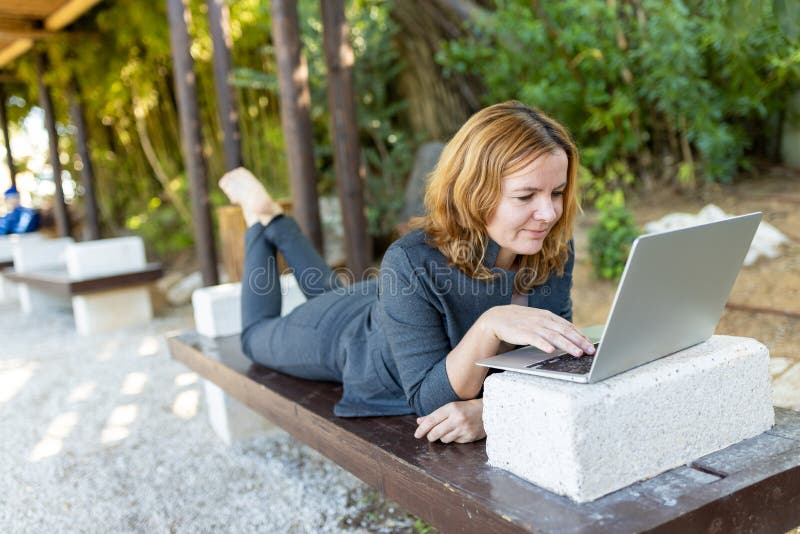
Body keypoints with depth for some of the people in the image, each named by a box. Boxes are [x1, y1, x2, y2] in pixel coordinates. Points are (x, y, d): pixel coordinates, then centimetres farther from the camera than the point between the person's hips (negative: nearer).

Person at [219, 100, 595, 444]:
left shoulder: (555, 250, -30)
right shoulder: (413, 263, -44)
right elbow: (429, 399, -40)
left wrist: (488, 409, -46)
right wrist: (491, 325, -58)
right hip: (348, 334, -4)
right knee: (257, 333, 29)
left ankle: (276, 221, 54)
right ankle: (259, 214, 42)